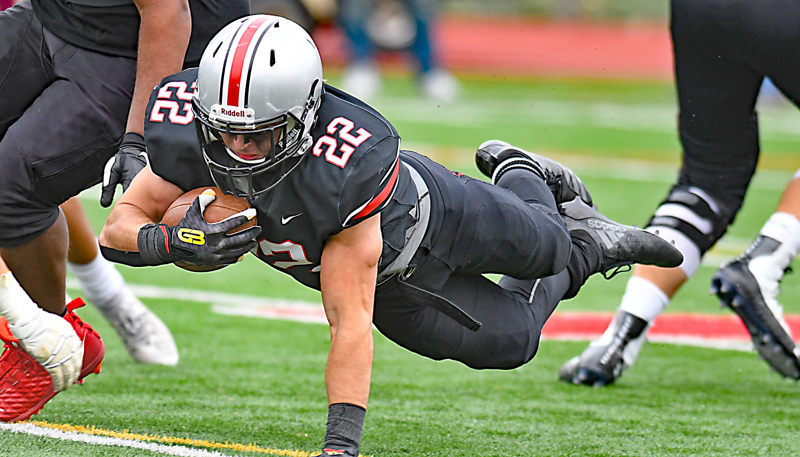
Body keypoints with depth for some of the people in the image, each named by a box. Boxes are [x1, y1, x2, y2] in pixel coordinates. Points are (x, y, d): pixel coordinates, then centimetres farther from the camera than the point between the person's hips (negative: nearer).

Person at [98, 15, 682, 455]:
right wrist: (174, 241, -46)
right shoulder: (189, 138, -35)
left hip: (424, 212, -4)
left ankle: (523, 176, 56)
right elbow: (119, 228, -24)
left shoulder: (347, 168, -48)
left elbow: (351, 322, -45)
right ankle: (587, 245, 50)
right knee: (509, 339, 21)